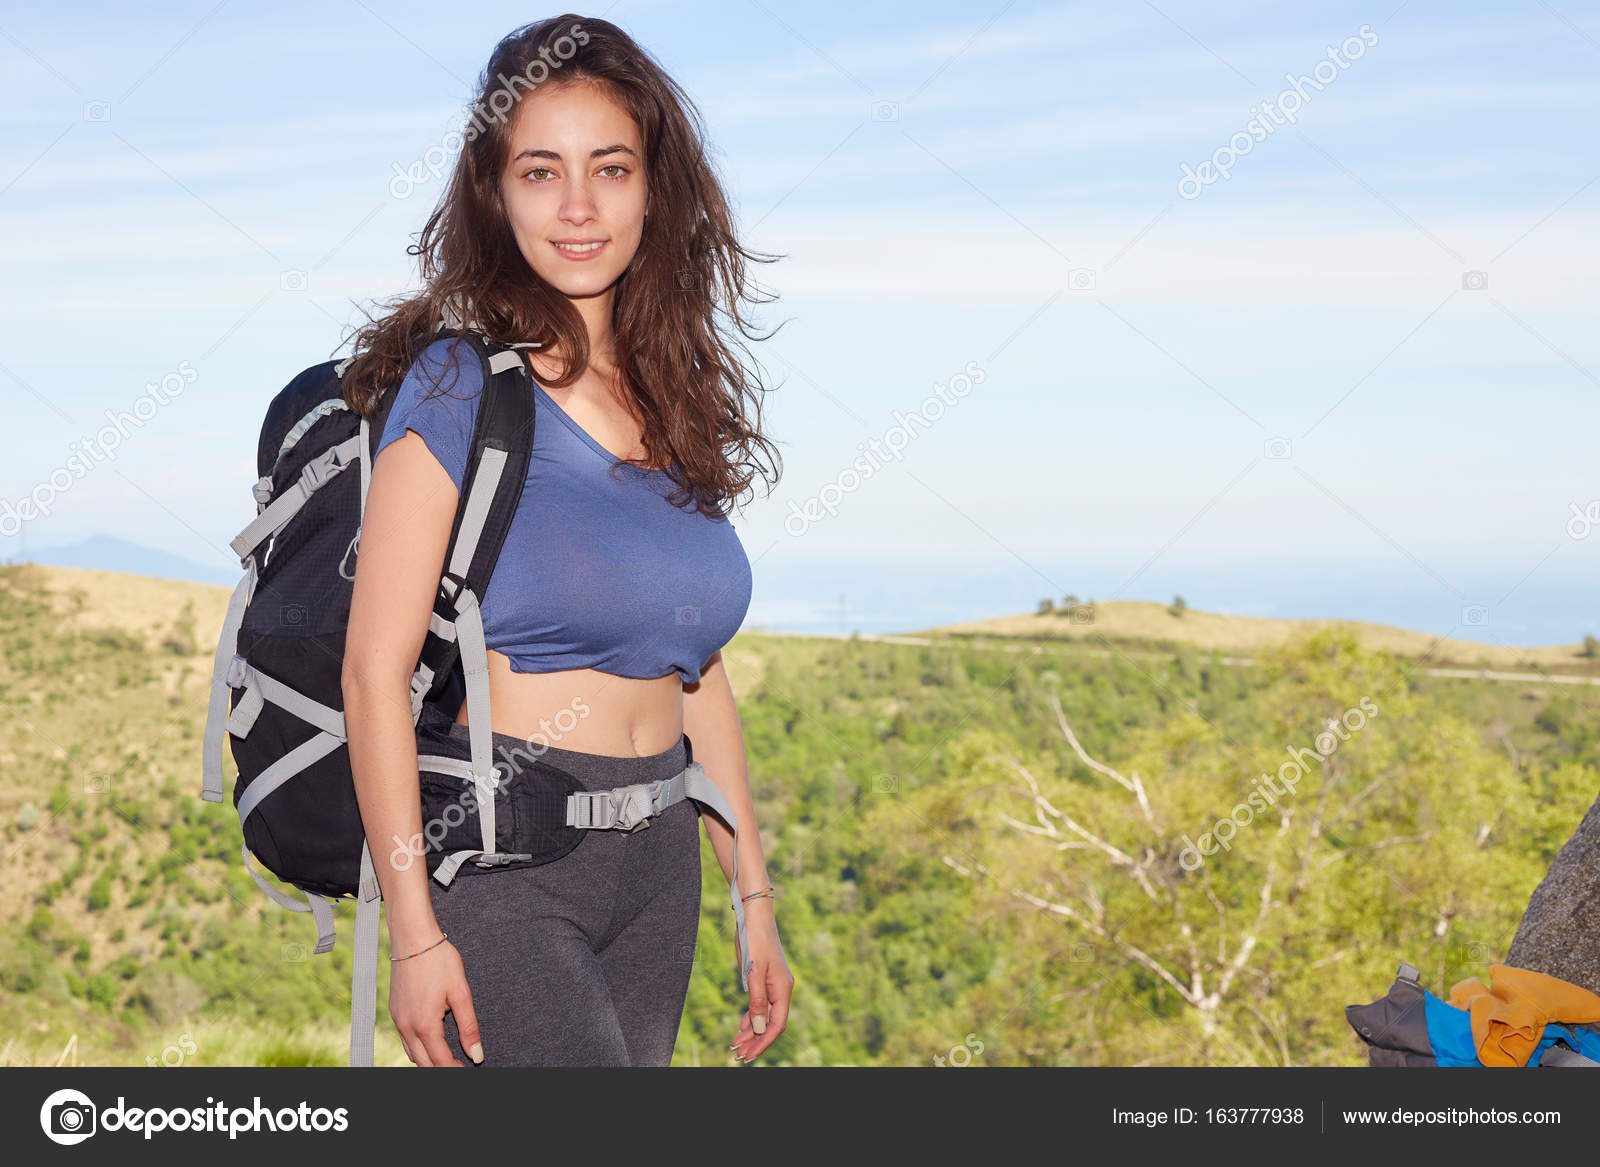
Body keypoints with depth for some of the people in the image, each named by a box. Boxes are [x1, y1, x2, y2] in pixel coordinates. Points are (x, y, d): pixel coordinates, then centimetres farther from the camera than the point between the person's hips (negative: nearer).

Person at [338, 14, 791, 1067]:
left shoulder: (676, 397, 10)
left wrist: (755, 901, 15)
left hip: (659, 861, 6)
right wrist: (415, 933, -16)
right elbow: (376, 668, -12)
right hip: (496, 861, -6)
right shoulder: (460, 382, -9)